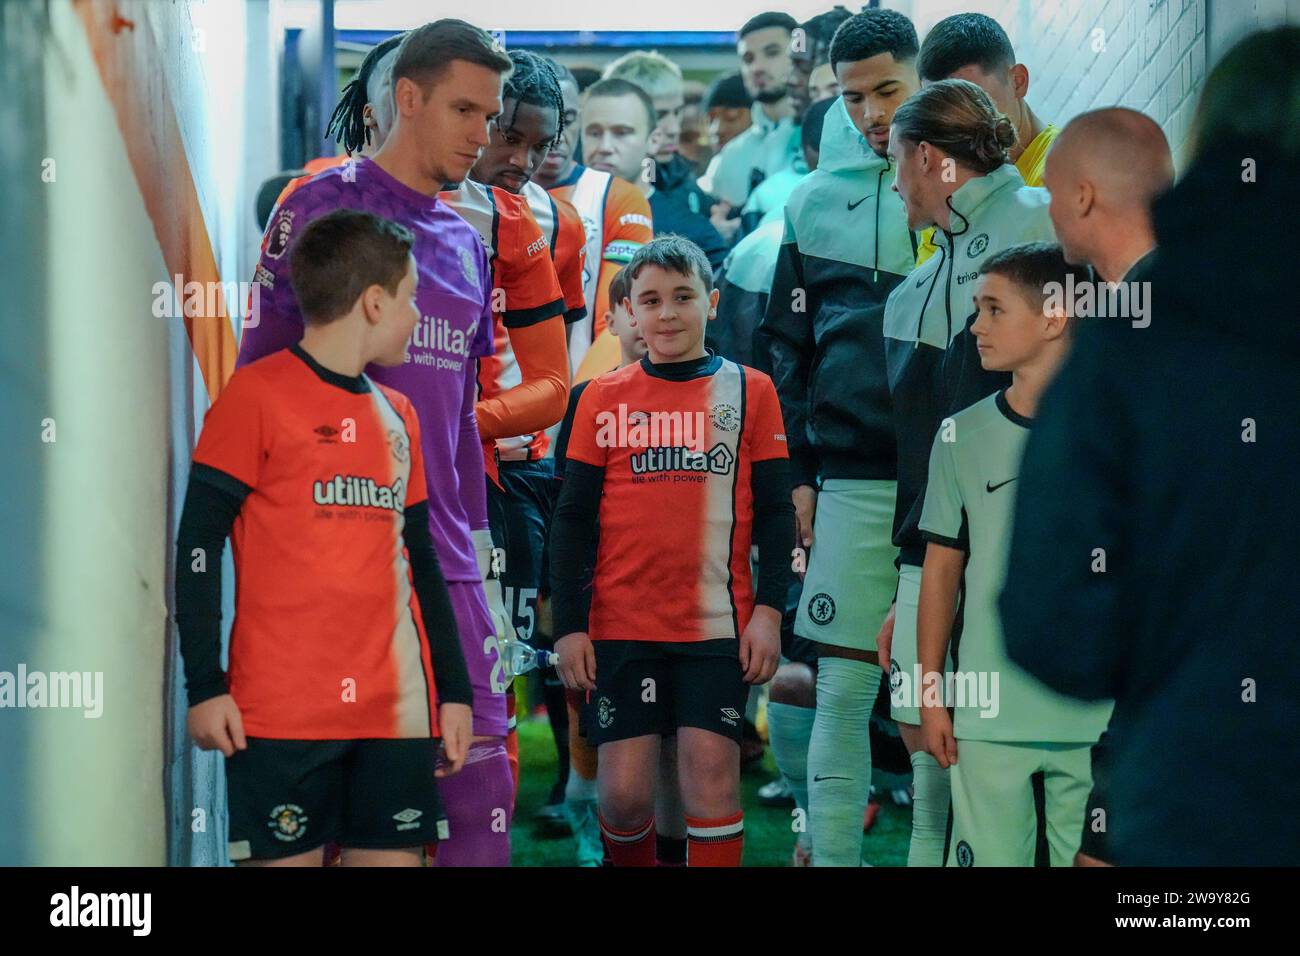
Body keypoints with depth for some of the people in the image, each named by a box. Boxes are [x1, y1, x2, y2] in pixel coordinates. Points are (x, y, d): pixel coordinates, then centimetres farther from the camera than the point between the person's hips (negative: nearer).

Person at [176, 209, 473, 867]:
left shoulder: (398, 416, 17)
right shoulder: (258, 394, -3)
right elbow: (198, 545, -5)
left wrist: (454, 688, 18)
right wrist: (205, 685, -11)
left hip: (397, 707, 6)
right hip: (280, 708, -6)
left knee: (395, 855, 3)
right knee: (286, 859, -4)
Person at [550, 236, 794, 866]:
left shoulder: (750, 392, 5)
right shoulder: (604, 399, 5)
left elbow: (774, 511, 6)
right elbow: (571, 519, 6)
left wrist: (769, 611, -3)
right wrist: (569, 625, 0)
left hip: (718, 621, 0)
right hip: (622, 623, 0)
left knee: (712, 775, -6)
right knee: (624, 790, -1)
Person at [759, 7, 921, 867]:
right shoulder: (818, 201, 11)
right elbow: (789, 345, 14)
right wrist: (796, 472, 8)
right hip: (854, 480, 1)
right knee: (839, 690, -1)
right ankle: (833, 851, 5)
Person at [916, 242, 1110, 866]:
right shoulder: (964, 435, 5)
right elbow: (942, 568, 10)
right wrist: (931, 694, 5)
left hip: (1101, 715, -1)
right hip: (988, 714, 1)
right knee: (990, 858, 2)